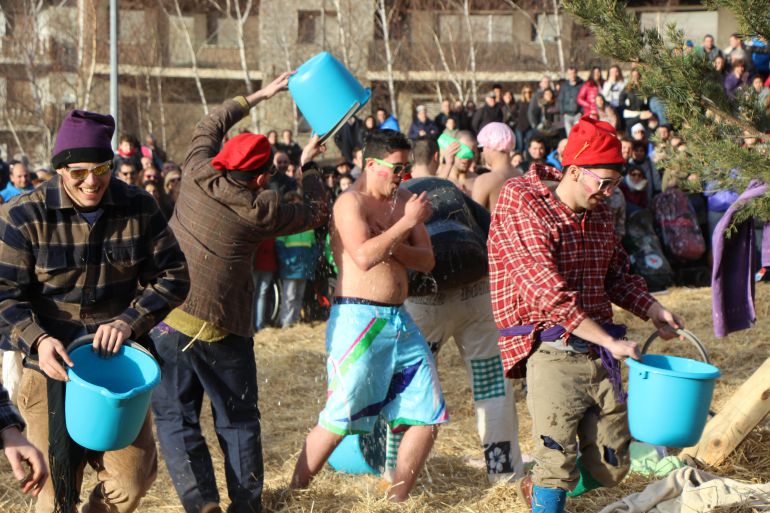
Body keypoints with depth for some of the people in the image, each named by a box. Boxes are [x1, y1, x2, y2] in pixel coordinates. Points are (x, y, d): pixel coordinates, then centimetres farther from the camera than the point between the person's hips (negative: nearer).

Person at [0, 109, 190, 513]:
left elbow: (173, 277, 1)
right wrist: (36, 340, -28)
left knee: (132, 478, 2)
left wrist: (129, 322, -15)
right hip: (52, 363, -2)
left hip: (120, 360, 2)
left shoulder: (139, 209, -2)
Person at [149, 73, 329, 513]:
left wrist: (258, 96, 27)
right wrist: (309, 166, 24)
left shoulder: (198, 176, -1)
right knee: (239, 421, 14)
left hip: (169, 321, 2)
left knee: (176, 418, 5)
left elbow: (210, 126, 19)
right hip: (224, 330, -2)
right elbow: (317, 212, 10)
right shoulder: (261, 211, -7)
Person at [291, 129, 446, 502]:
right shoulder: (350, 202, -8)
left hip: (399, 319, 8)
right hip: (358, 318, -8)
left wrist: (390, 247, -10)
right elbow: (363, 257, -24)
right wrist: (406, 223, -15)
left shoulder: (404, 201, 14)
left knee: (426, 415, 7)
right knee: (339, 419, -8)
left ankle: (397, 499, 18)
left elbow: (427, 261, 7)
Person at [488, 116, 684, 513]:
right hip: (554, 354, -7)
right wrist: (609, 340, -23)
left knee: (610, 469, 11)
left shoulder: (598, 213, 12)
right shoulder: (522, 208, -12)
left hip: (600, 358, 7)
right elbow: (548, 293, -20)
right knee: (558, 465, -7)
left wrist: (651, 309, 5)